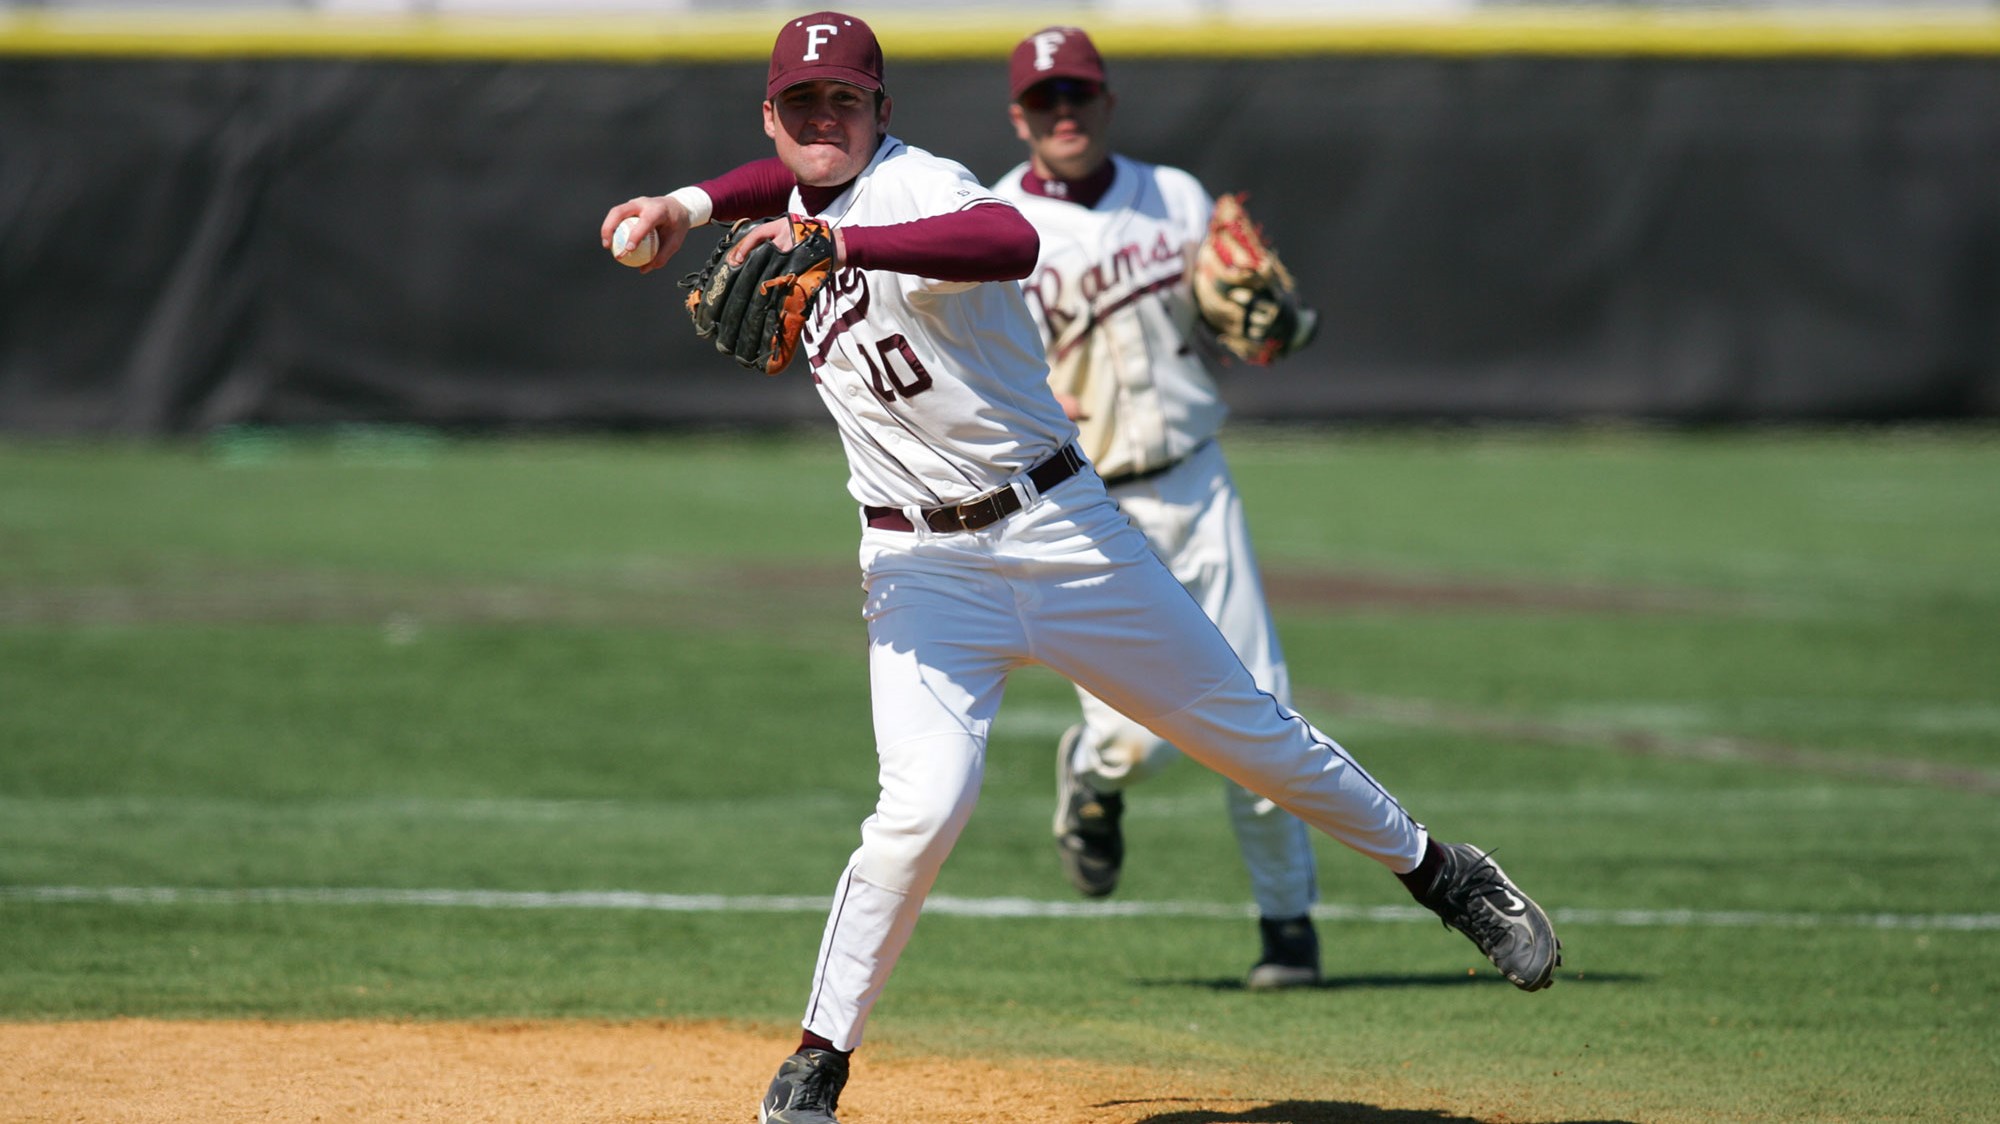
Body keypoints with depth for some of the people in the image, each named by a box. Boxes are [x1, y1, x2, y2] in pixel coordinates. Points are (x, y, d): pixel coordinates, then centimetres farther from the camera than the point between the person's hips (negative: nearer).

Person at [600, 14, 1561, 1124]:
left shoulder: (913, 188, -17)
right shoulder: (811, 198, 7)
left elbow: (1012, 243, -42)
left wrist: (834, 243, -49)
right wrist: (691, 204, 18)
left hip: (1063, 531, -4)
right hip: (921, 566, 4)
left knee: (1245, 729, 7)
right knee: (925, 801, -18)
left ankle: (1439, 873, 29)